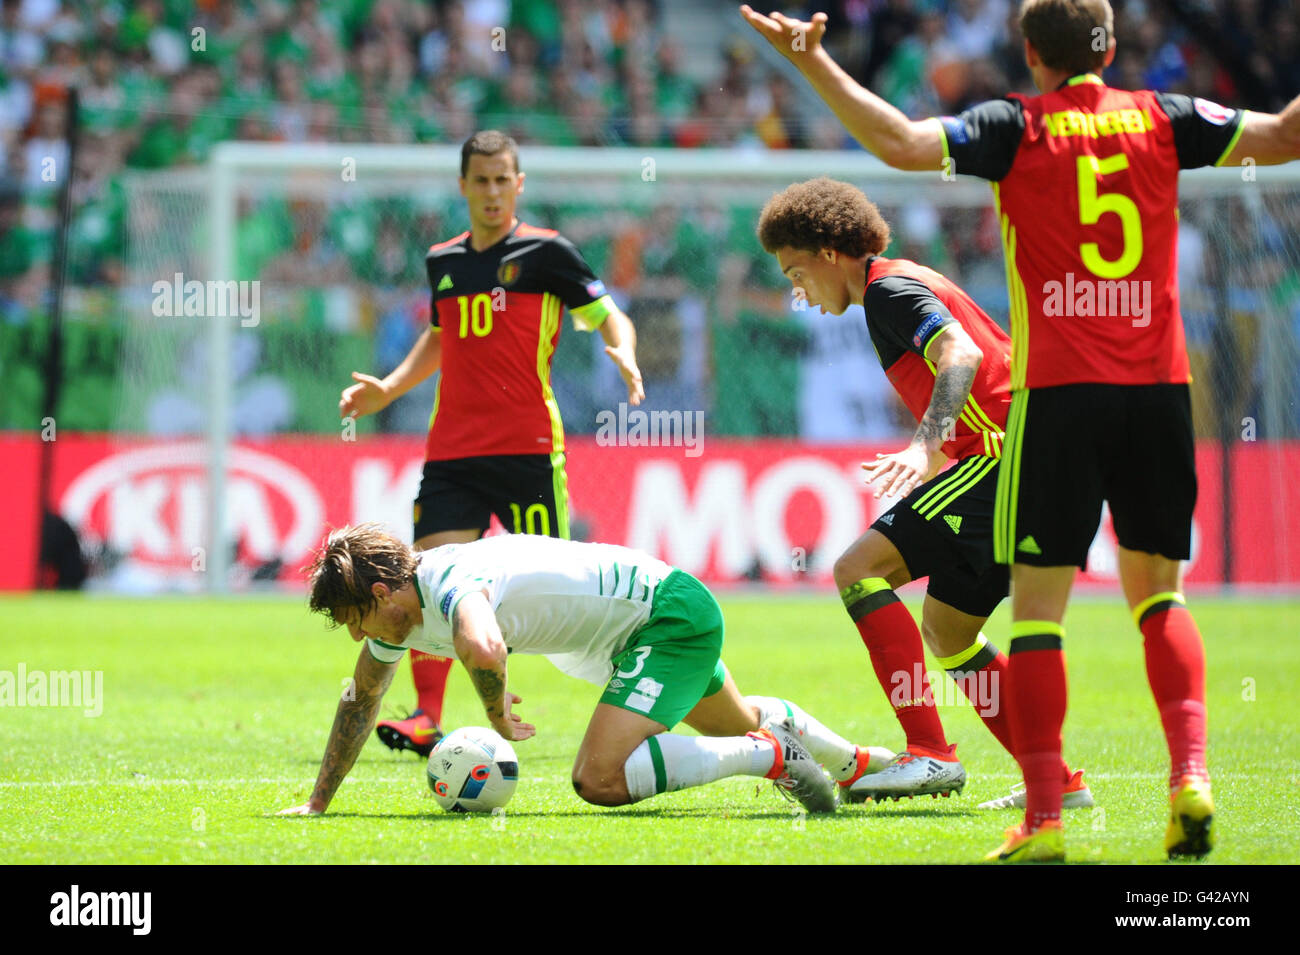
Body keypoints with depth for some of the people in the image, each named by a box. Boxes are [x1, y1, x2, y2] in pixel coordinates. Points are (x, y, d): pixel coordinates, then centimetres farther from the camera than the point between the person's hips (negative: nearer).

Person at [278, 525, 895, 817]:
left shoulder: (450, 586, -32)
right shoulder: (400, 611, -3)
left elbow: (484, 648, -55)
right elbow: (360, 701, 13)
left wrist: (496, 712, -34)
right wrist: (317, 802, 11)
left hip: (672, 615, -10)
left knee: (599, 780, -24)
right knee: (737, 722, 34)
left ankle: (771, 757, -11)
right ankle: (858, 763, 59)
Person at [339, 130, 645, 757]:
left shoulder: (546, 252, 0)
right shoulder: (442, 261, 15)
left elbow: (608, 315, 2)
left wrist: (622, 353, -20)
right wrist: (389, 388, 20)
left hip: (528, 447, -4)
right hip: (452, 447, 4)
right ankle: (426, 717, -12)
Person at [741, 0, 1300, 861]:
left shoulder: (1019, 126, -1)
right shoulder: (1162, 118, 7)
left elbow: (904, 144, -14)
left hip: (1058, 392, -3)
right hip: (1159, 386, 3)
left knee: (1039, 602, 1)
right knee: (1158, 594, 15)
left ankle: (1043, 817, -6)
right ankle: (1191, 775, -3)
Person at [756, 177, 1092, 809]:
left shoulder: (890, 288, -7)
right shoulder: (900, 286, 25)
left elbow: (961, 354, -24)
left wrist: (925, 445, -36)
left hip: (1000, 455, -11)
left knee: (859, 569, -17)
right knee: (944, 631, 19)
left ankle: (929, 753, -26)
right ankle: (1058, 781, 17)